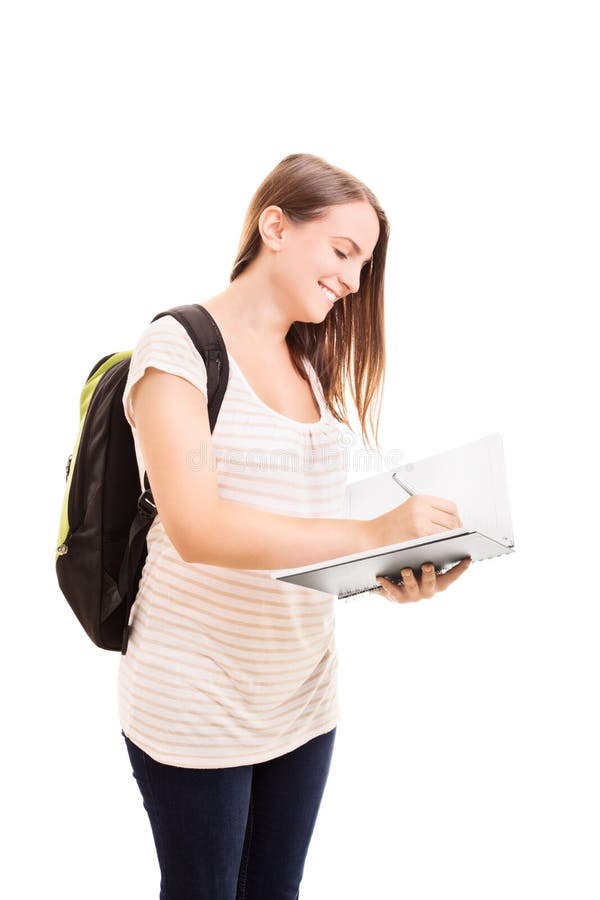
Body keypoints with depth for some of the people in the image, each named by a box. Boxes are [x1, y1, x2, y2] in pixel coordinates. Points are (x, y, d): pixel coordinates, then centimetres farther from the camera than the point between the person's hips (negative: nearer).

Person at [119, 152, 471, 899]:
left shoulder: (312, 367, 11)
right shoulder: (178, 343, -12)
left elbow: (309, 520, 9)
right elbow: (195, 526, -24)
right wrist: (373, 533, -29)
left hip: (302, 694, 7)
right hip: (196, 700, -6)